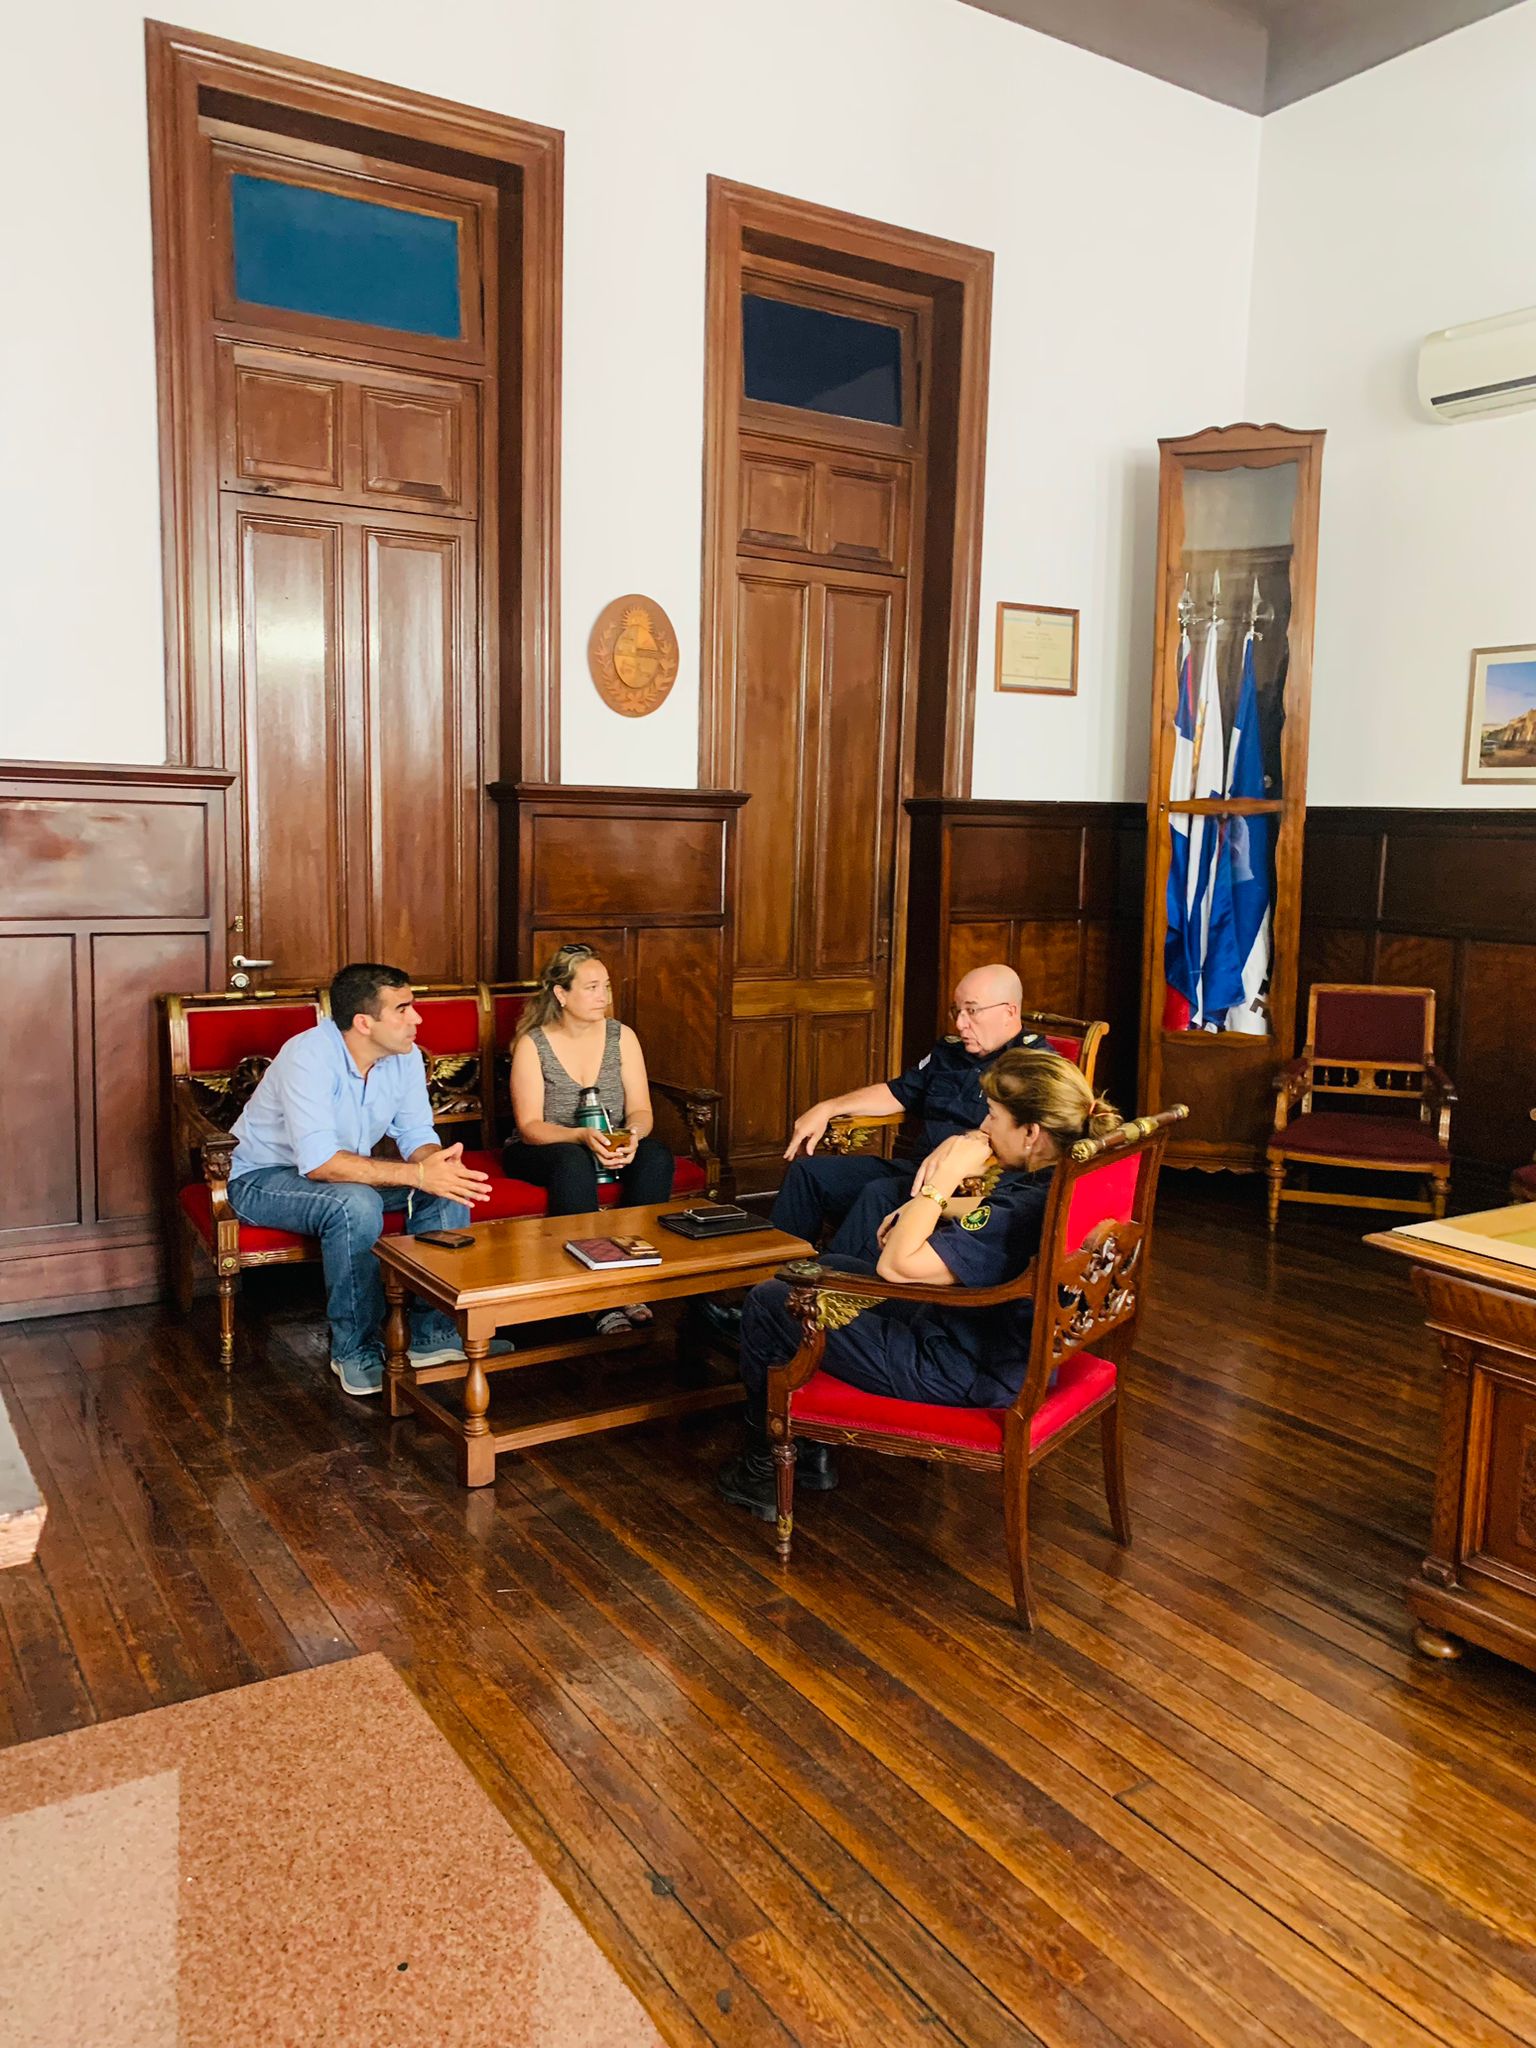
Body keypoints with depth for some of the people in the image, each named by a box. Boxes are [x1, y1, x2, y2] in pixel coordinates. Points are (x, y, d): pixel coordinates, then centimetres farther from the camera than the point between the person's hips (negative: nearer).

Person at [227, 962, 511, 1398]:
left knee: (449, 1189, -14)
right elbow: (319, 1163, -38)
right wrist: (416, 1174, -42)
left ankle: (431, 1331, -9)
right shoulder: (309, 1056, -31)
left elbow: (416, 1134, -6)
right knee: (356, 1205, -37)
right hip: (264, 1179, -7)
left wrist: (437, 1162, -31)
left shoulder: (404, 1055, -9)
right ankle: (355, 1350, -19)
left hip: (344, 1172, 7)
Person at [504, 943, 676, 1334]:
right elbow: (529, 1126, -14)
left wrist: (632, 1136, -27)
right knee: (574, 1163, -37)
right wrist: (582, 1136, -32)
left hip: (613, 1147, 3)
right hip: (542, 1150, -3)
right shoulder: (532, 1044, -9)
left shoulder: (621, 1036, 1)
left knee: (657, 1155, -28)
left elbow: (641, 1110, -3)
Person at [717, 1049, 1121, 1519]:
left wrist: (943, 1180, -23)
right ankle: (810, 1452, 32)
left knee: (768, 1305, 3)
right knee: (828, 1269, 26)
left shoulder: (1026, 1213, -34)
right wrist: (926, 1207, 6)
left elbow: (895, 1266, -31)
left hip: (959, 1377, -10)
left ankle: (764, 1471, 25)